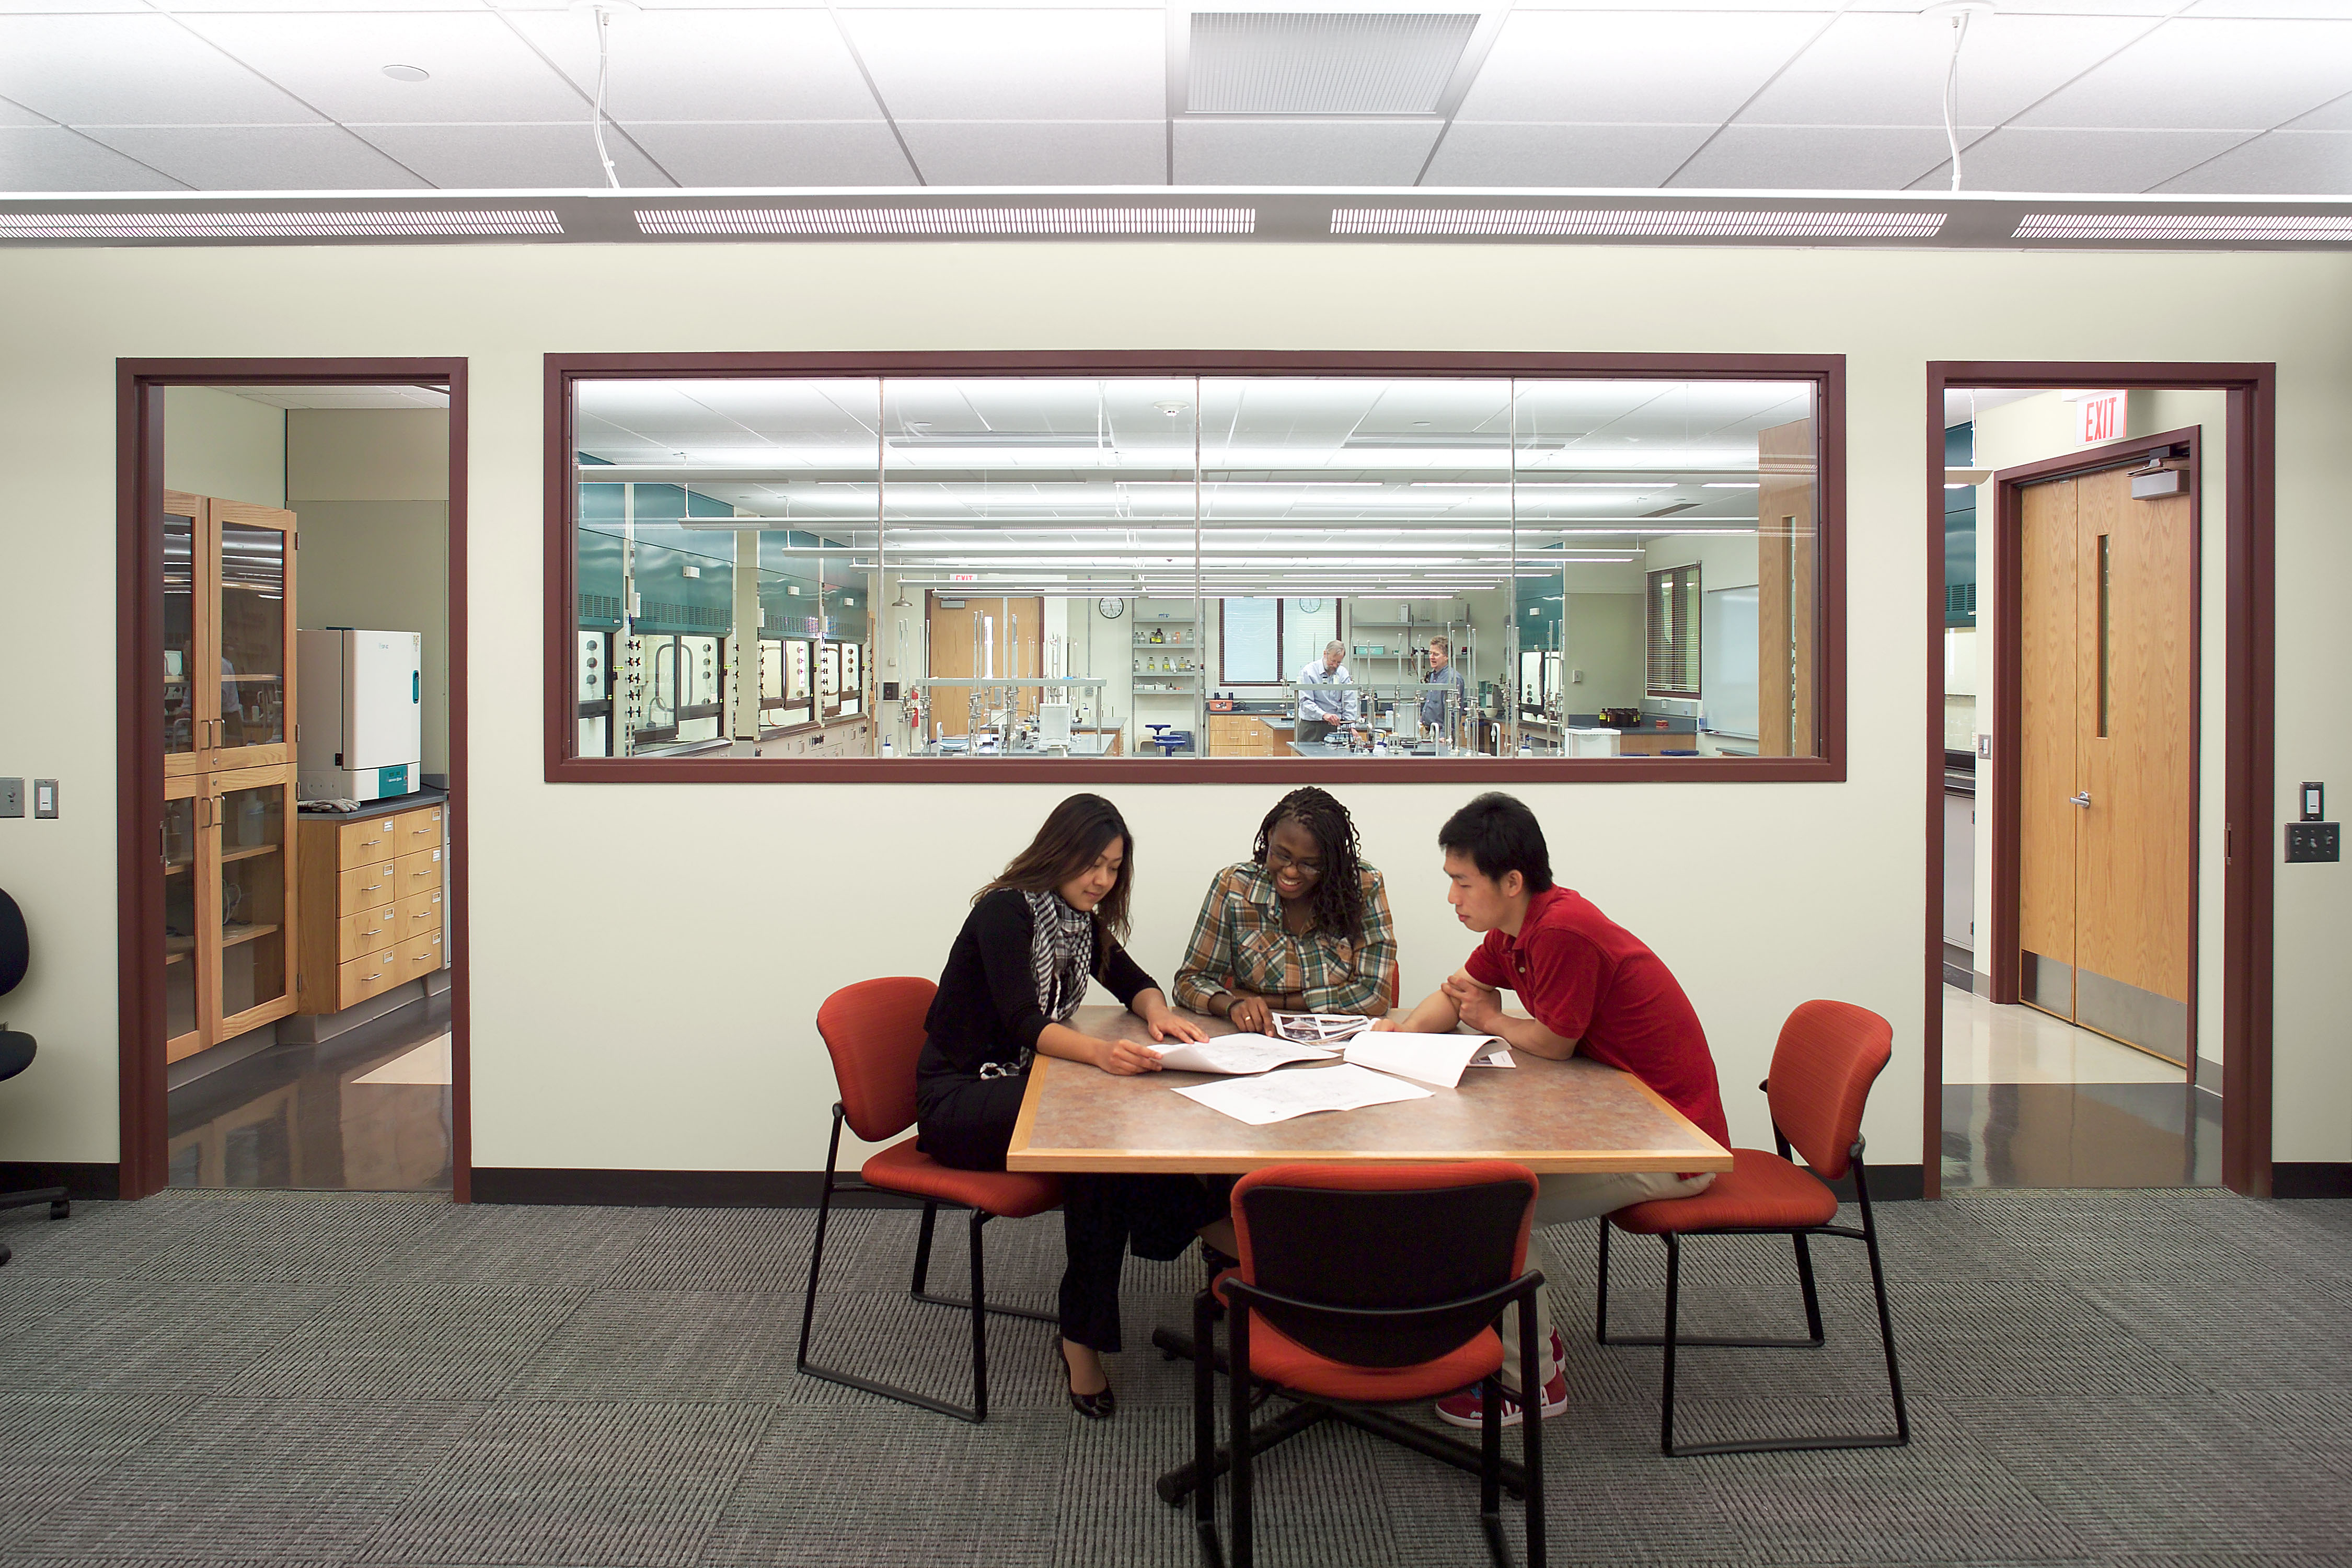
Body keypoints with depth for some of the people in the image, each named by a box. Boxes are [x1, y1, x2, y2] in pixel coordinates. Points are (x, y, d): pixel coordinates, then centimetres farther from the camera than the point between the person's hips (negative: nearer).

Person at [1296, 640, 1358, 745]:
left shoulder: (1343, 673, 8)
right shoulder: (1309, 671, -5)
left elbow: (1349, 701, 4)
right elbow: (1306, 702, -14)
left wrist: (1351, 726, -9)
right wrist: (1324, 715, -29)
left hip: (1334, 725, 3)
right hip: (1312, 726, -3)